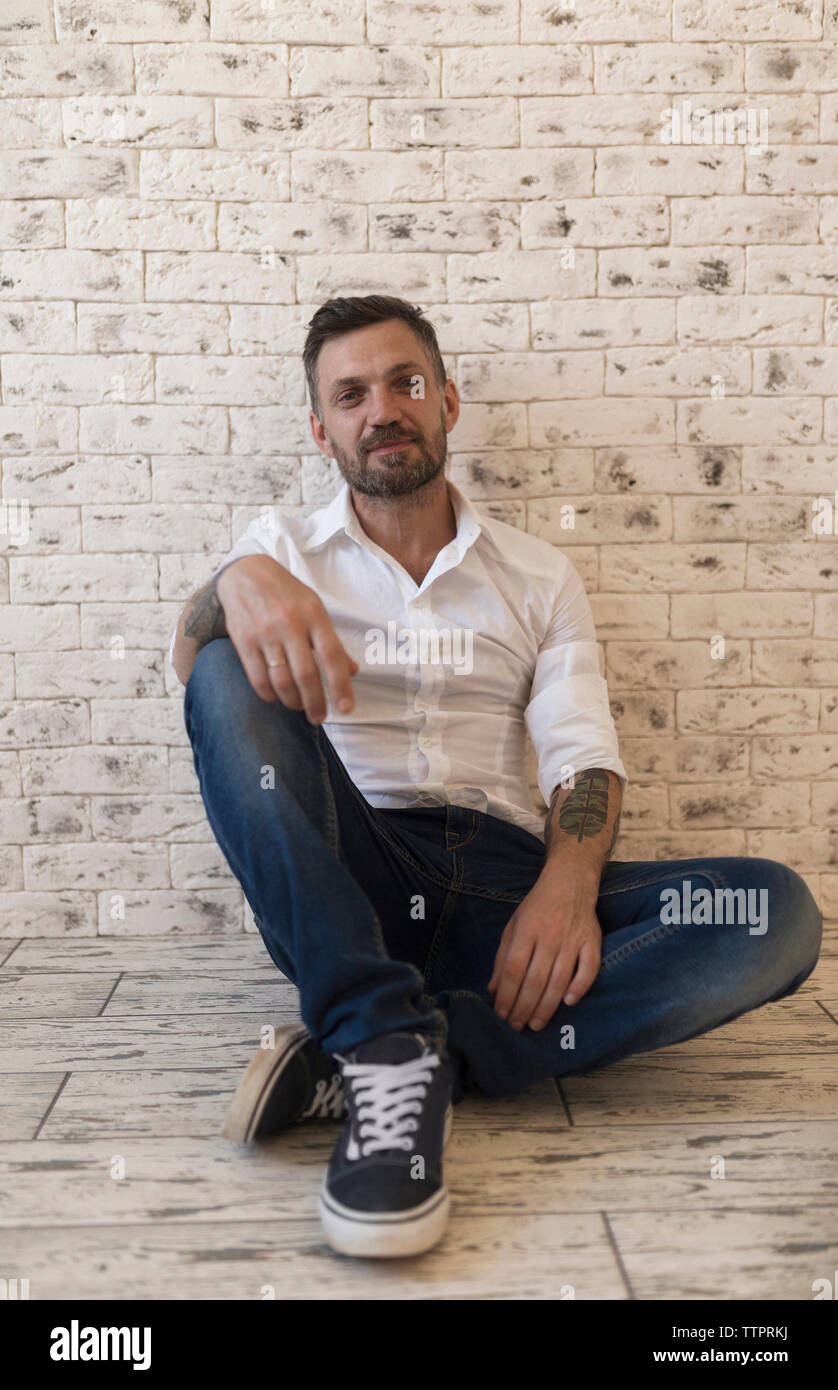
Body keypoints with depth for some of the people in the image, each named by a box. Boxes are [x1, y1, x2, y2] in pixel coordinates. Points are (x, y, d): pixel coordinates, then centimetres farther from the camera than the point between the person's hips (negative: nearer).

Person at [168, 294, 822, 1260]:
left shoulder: (538, 577, 15)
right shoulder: (285, 546, 13)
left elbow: (584, 754, 4)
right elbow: (190, 662, -7)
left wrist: (567, 885, -18)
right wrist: (238, 584, -31)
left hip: (503, 881, 2)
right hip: (344, 880, -1)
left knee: (776, 912, -22)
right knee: (232, 677, -27)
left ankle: (389, 1058, -29)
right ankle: (391, 1043, -34)